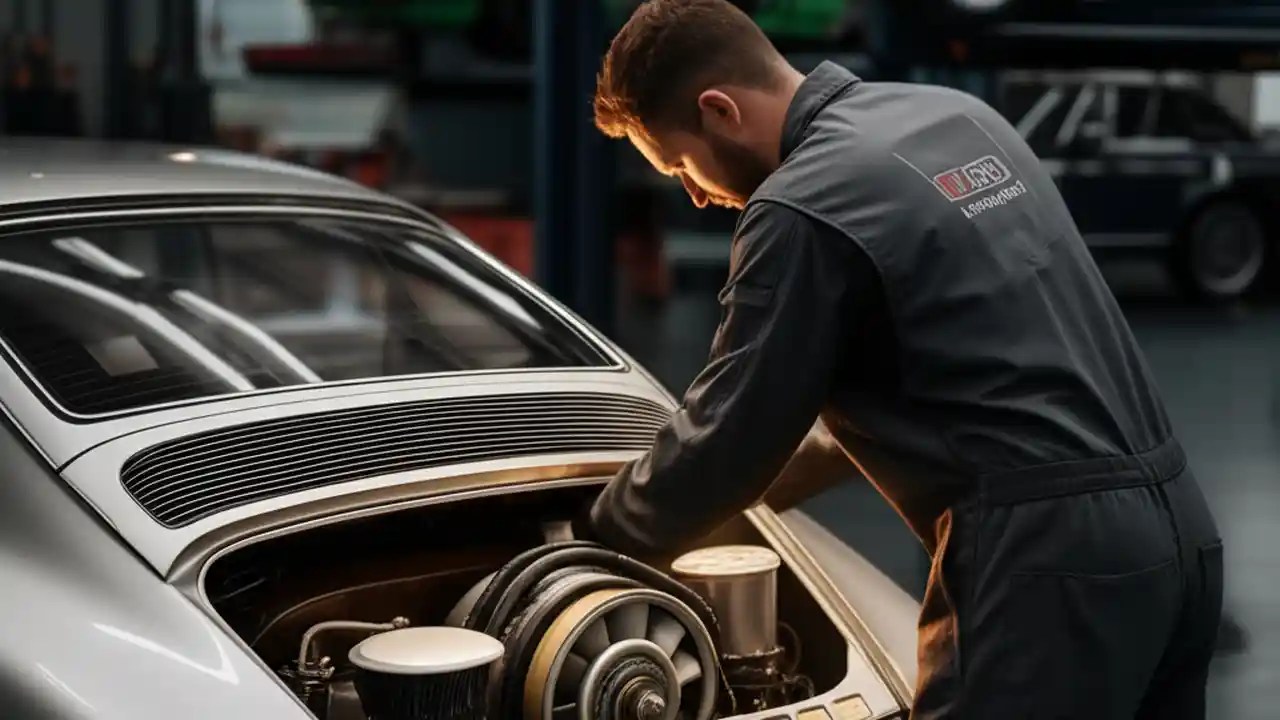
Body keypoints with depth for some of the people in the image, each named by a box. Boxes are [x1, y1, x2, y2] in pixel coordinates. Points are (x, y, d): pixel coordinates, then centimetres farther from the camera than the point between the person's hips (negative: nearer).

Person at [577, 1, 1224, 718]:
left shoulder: (803, 209, -10)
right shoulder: (958, 114, 18)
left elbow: (725, 440, -4)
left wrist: (604, 533, 15)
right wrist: (793, 472, 30)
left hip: (1049, 551, -9)